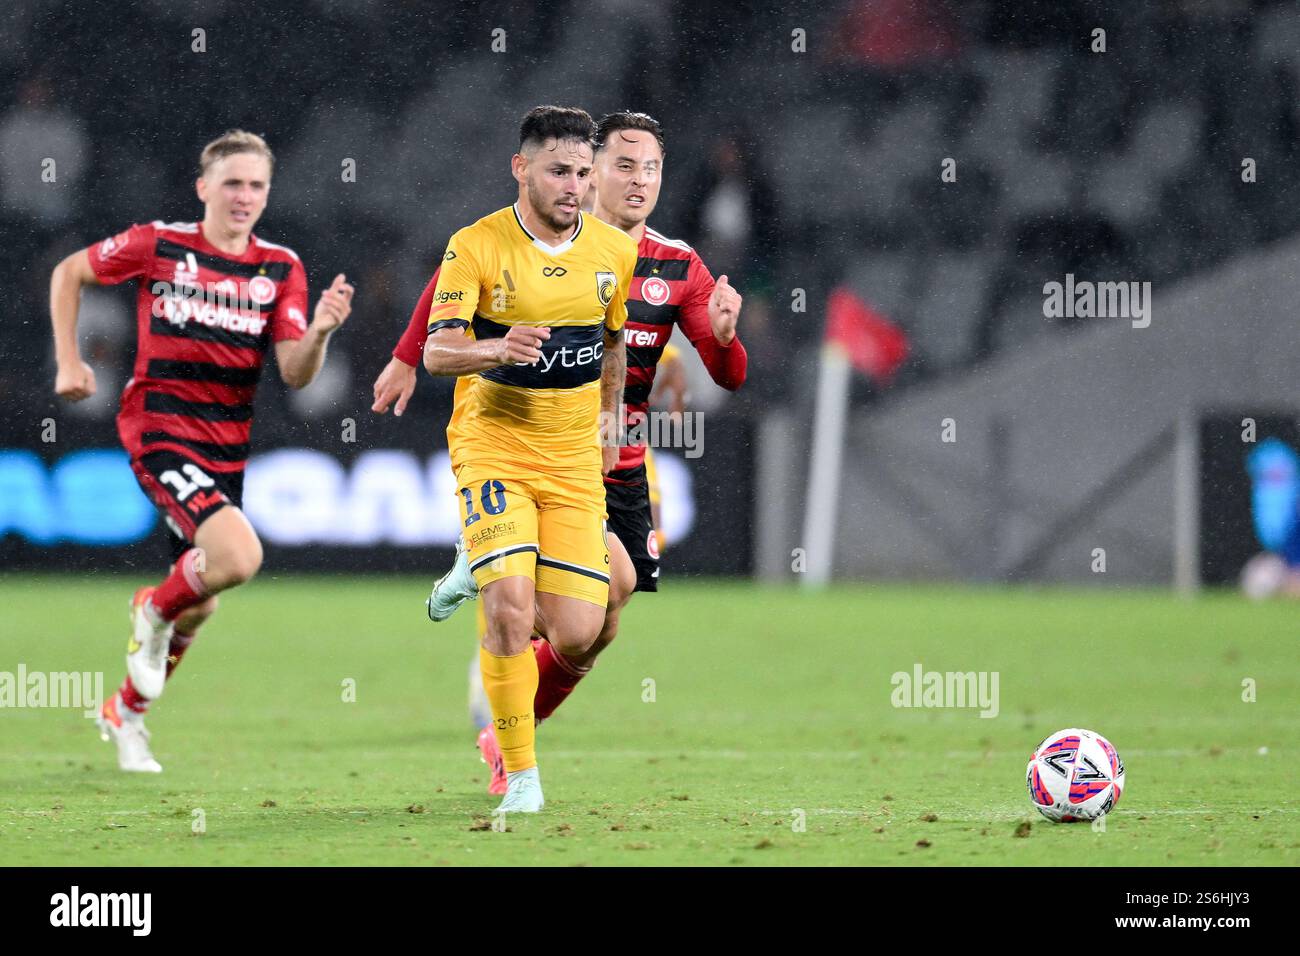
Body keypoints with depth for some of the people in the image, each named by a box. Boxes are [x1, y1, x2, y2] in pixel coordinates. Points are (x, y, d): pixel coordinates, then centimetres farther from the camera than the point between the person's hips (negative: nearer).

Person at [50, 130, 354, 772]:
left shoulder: (281, 268, 3)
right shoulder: (157, 245, -6)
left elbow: (295, 373, -4)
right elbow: (68, 273, 10)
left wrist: (320, 331, -24)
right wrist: (69, 362, 3)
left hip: (227, 448, 5)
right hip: (159, 435, -5)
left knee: (199, 606, 13)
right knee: (239, 556, -27)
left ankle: (126, 713, 36)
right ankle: (154, 611, 4)